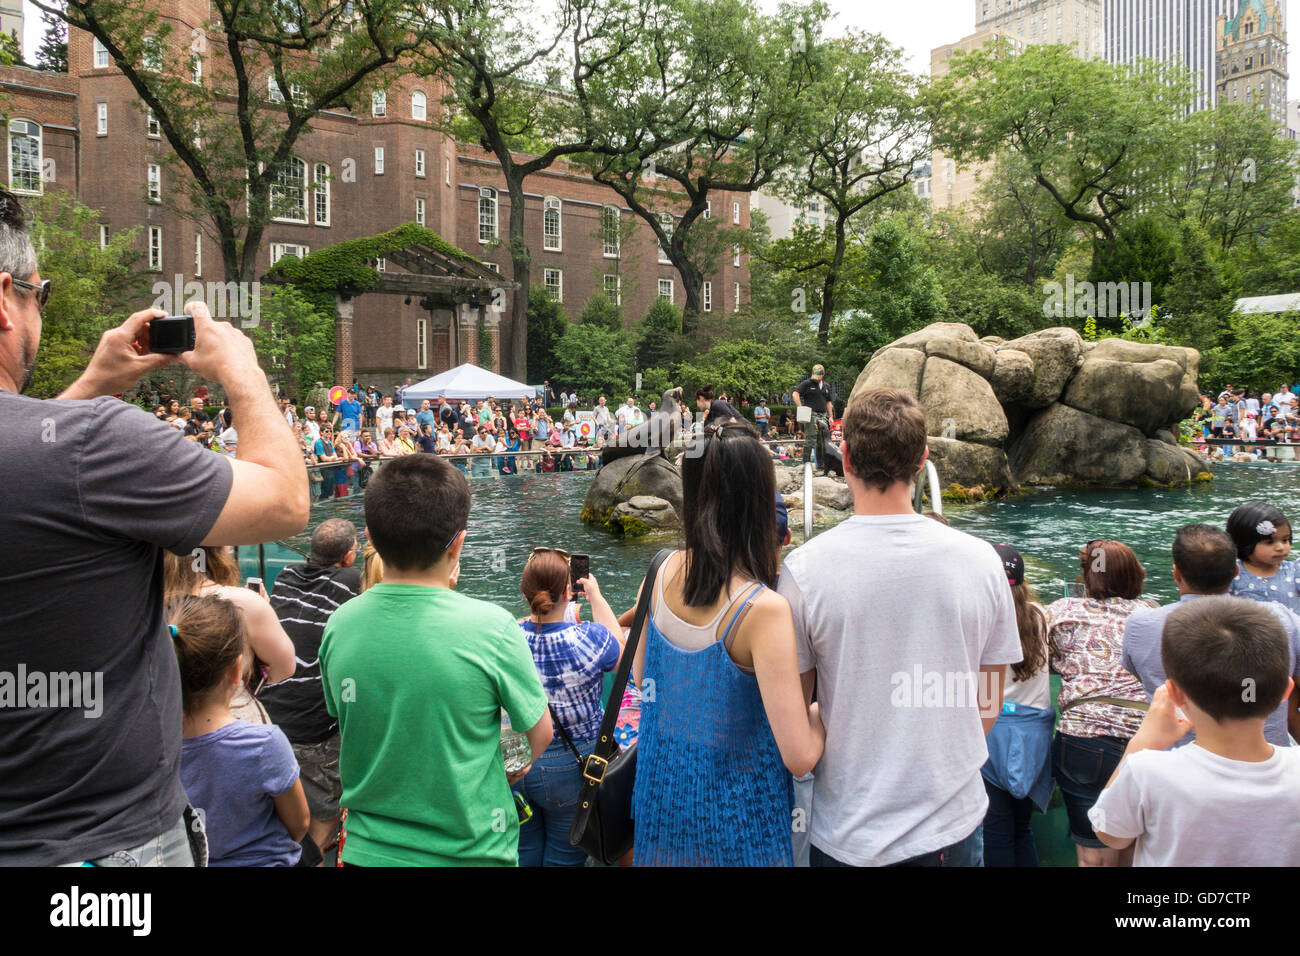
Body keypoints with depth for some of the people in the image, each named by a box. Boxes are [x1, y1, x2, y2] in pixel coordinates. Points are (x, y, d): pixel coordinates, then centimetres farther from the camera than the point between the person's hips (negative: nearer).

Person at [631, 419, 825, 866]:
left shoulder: (661, 574, -9)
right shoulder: (763, 610, -27)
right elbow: (800, 757, -24)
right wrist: (821, 709, -5)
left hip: (661, 794, 5)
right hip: (737, 819, -5)